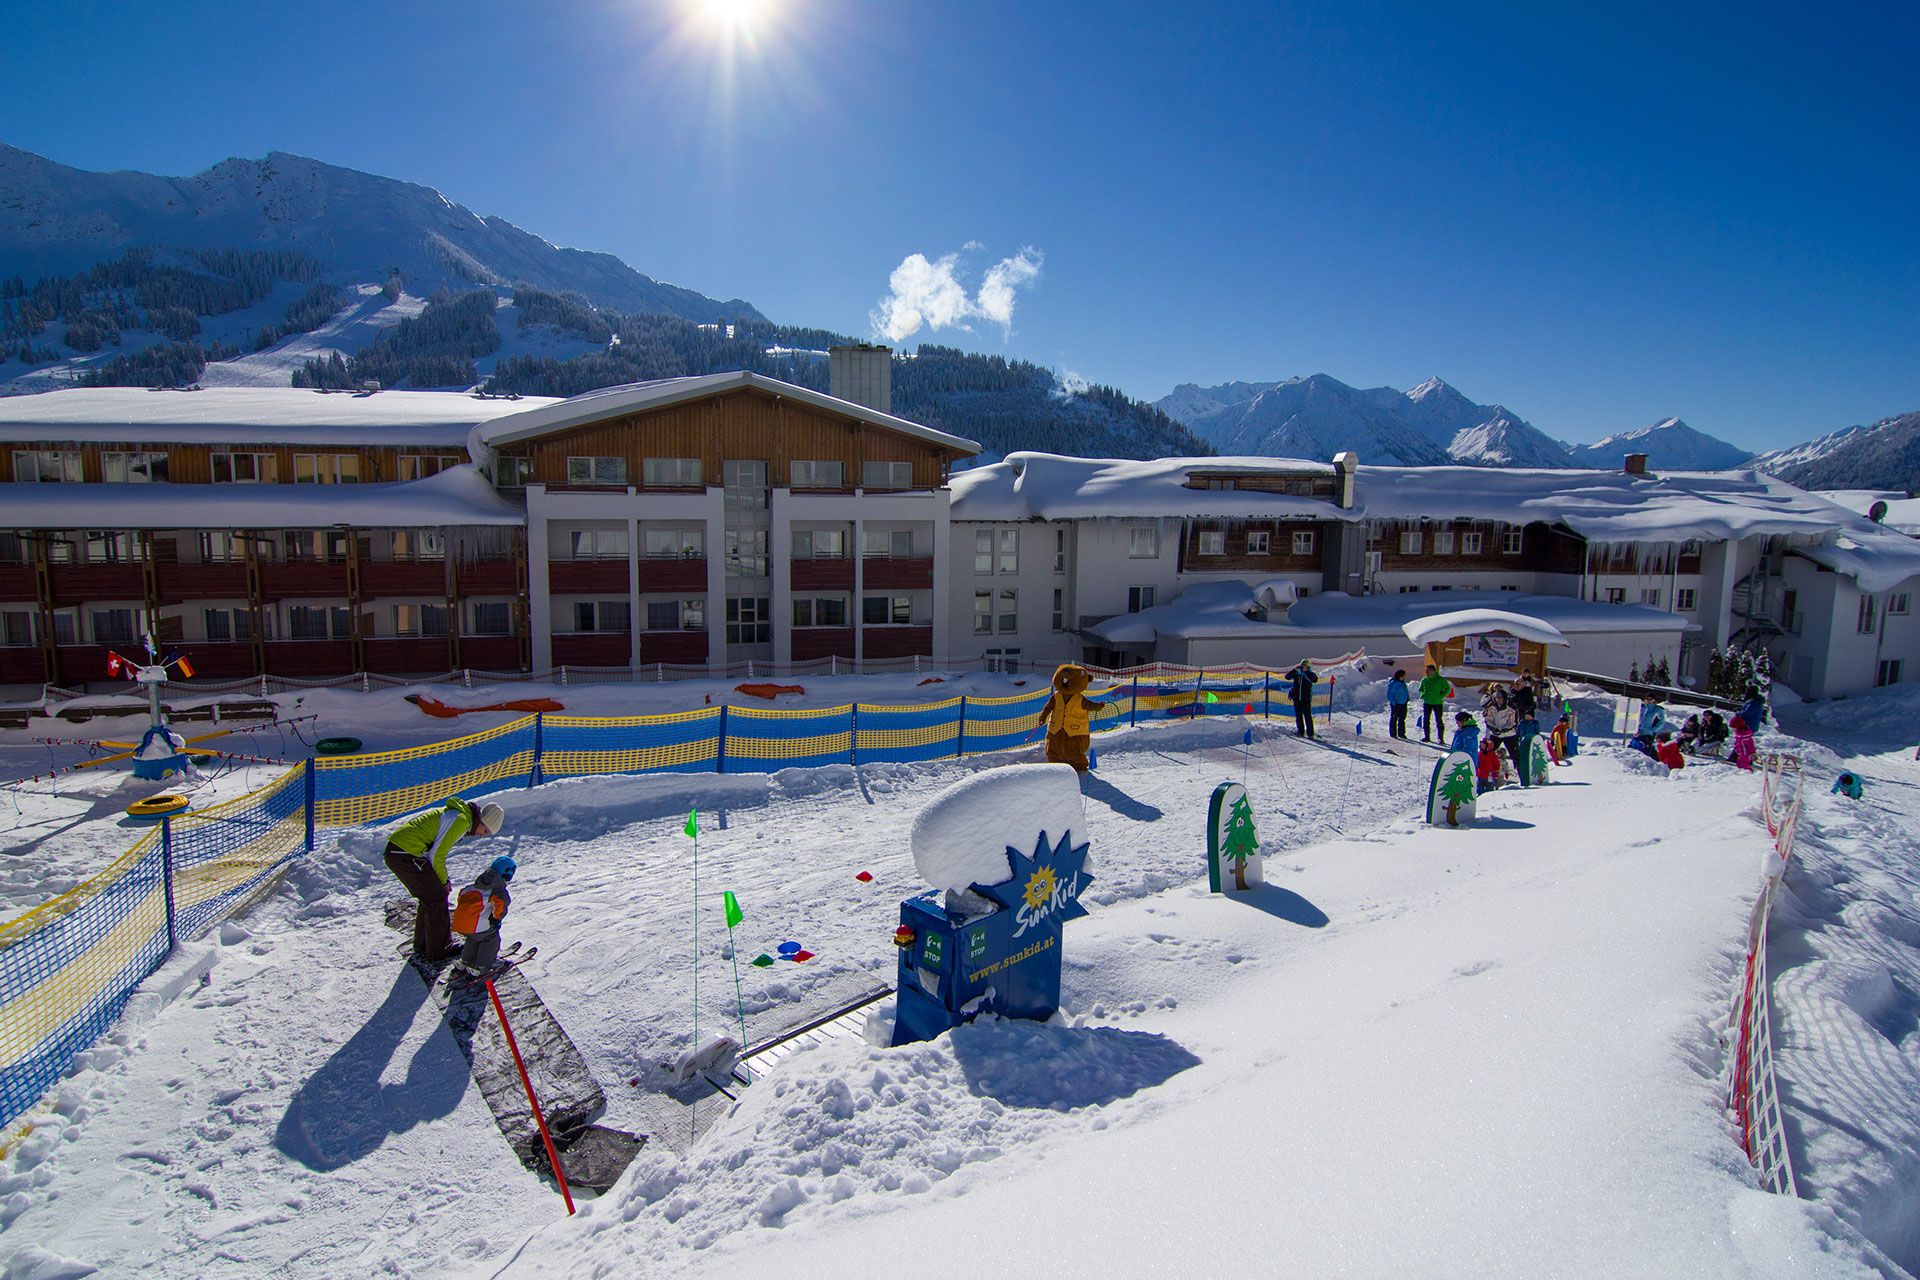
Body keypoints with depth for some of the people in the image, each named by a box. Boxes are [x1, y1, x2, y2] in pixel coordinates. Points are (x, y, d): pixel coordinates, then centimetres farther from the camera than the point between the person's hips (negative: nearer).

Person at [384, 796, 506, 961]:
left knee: (429, 897, 20)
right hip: (404, 854, -10)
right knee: (437, 897, -1)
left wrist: (443, 880, 15)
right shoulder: (461, 820, -16)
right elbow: (436, 855, -14)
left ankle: (422, 944, 32)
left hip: (395, 849, 10)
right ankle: (438, 950, 8)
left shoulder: (459, 813, 15)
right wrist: (443, 881, 0)